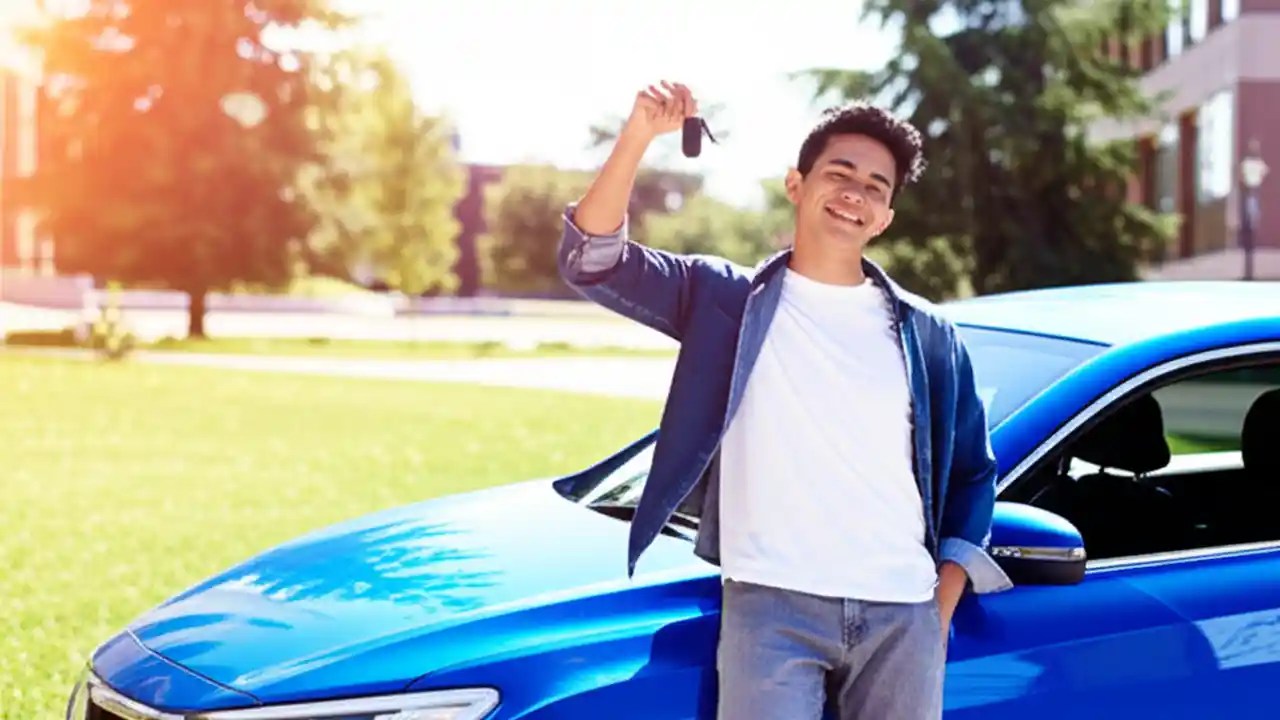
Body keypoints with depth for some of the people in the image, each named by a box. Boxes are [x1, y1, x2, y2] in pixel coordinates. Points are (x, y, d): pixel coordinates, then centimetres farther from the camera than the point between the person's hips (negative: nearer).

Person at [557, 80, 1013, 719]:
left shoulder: (926, 334, 13)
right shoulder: (726, 299, 8)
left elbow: (972, 473, 18)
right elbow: (591, 262, -2)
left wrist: (945, 599, 7)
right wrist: (637, 138, -15)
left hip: (902, 617, 3)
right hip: (771, 606, -3)